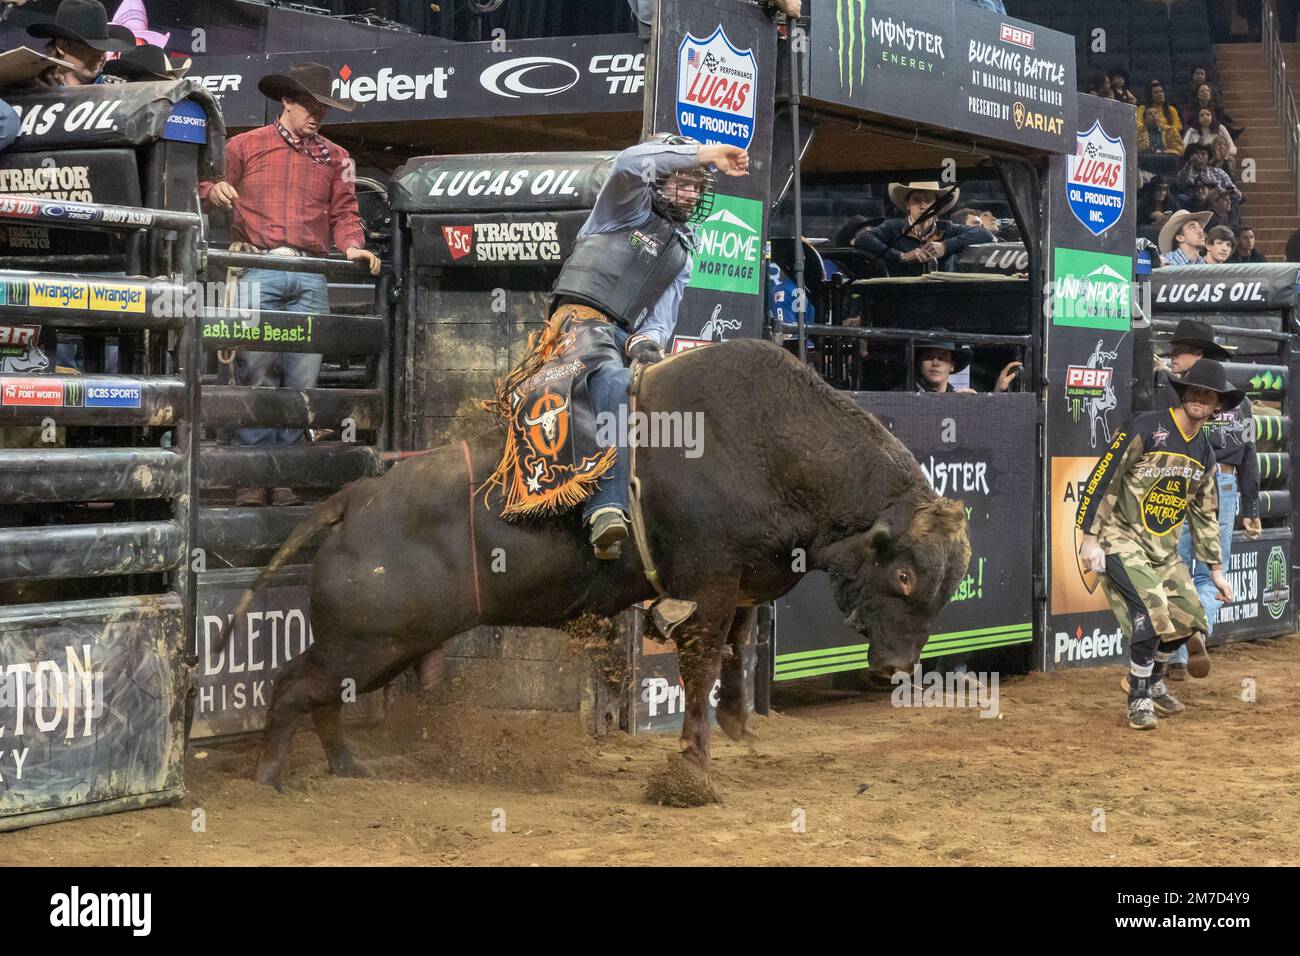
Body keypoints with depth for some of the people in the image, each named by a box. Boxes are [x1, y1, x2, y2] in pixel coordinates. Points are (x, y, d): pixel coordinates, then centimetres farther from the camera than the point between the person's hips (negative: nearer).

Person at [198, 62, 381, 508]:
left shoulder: (335, 158, 22)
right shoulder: (246, 146, 15)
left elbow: (344, 212, 14)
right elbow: (208, 191, 11)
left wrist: (351, 246, -5)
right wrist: (214, 191, -13)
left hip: (309, 277, 3)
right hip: (258, 273, -3)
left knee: (302, 375, -3)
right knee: (256, 370, -9)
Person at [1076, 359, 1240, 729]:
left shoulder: (1204, 453, 10)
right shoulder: (1146, 429, -13)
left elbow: (1205, 514, 19)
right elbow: (1102, 480, -15)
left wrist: (1215, 569, 18)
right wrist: (1089, 539, -18)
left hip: (1164, 550, 7)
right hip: (1122, 539, -7)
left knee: (1189, 619, 2)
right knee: (1152, 611, -23)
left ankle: (1152, 681, 30)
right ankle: (1139, 700, -6)